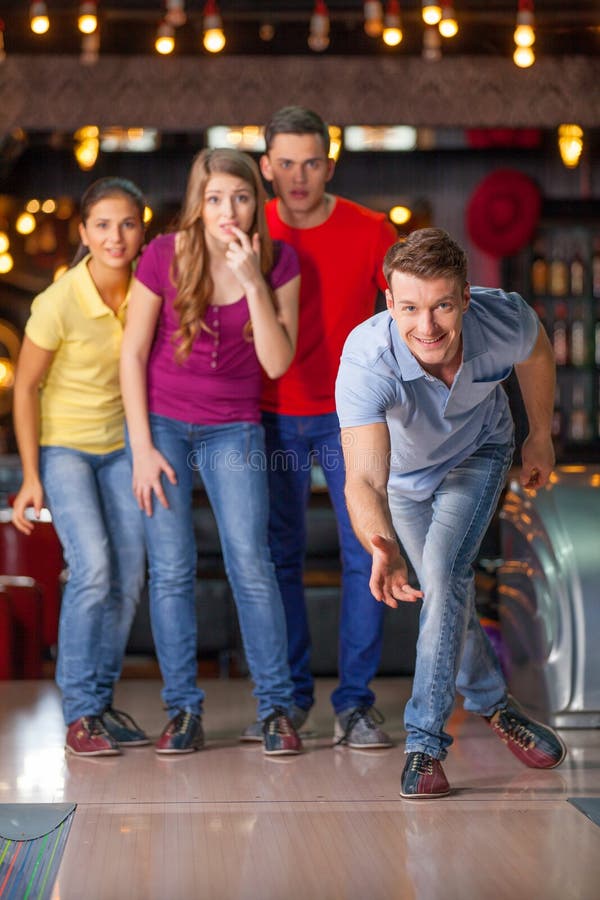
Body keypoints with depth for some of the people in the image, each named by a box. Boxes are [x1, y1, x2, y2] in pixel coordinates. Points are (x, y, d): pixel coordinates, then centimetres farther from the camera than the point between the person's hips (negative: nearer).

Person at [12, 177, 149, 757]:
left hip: (120, 446, 5)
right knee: (93, 568, -17)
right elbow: (25, 388, -13)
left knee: (130, 574, 2)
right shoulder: (60, 302, -22)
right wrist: (31, 477, -13)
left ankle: (102, 698, 16)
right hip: (62, 445, -5)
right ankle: (79, 711, -6)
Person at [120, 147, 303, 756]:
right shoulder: (164, 256, -10)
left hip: (233, 431, 0)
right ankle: (182, 712, 8)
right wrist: (142, 447, -7)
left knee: (251, 565, -7)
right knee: (170, 570, -2)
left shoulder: (278, 261, -7)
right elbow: (132, 353, -4)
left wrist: (253, 282, -25)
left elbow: (277, 362, -14)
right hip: (161, 423, 0)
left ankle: (276, 709, 4)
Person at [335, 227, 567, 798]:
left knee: (445, 576, -21)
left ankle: (425, 742, -13)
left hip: (478, 455, 0)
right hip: (403, 469, 1)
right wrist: (382, 547, -71)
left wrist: (540, 437, 3)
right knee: (447, 594, 11)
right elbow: (364, 479, -52)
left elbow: (537, 353, -8)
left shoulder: (504, 319, -35)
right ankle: (492, 702, 37)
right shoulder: (365, 360, -43)